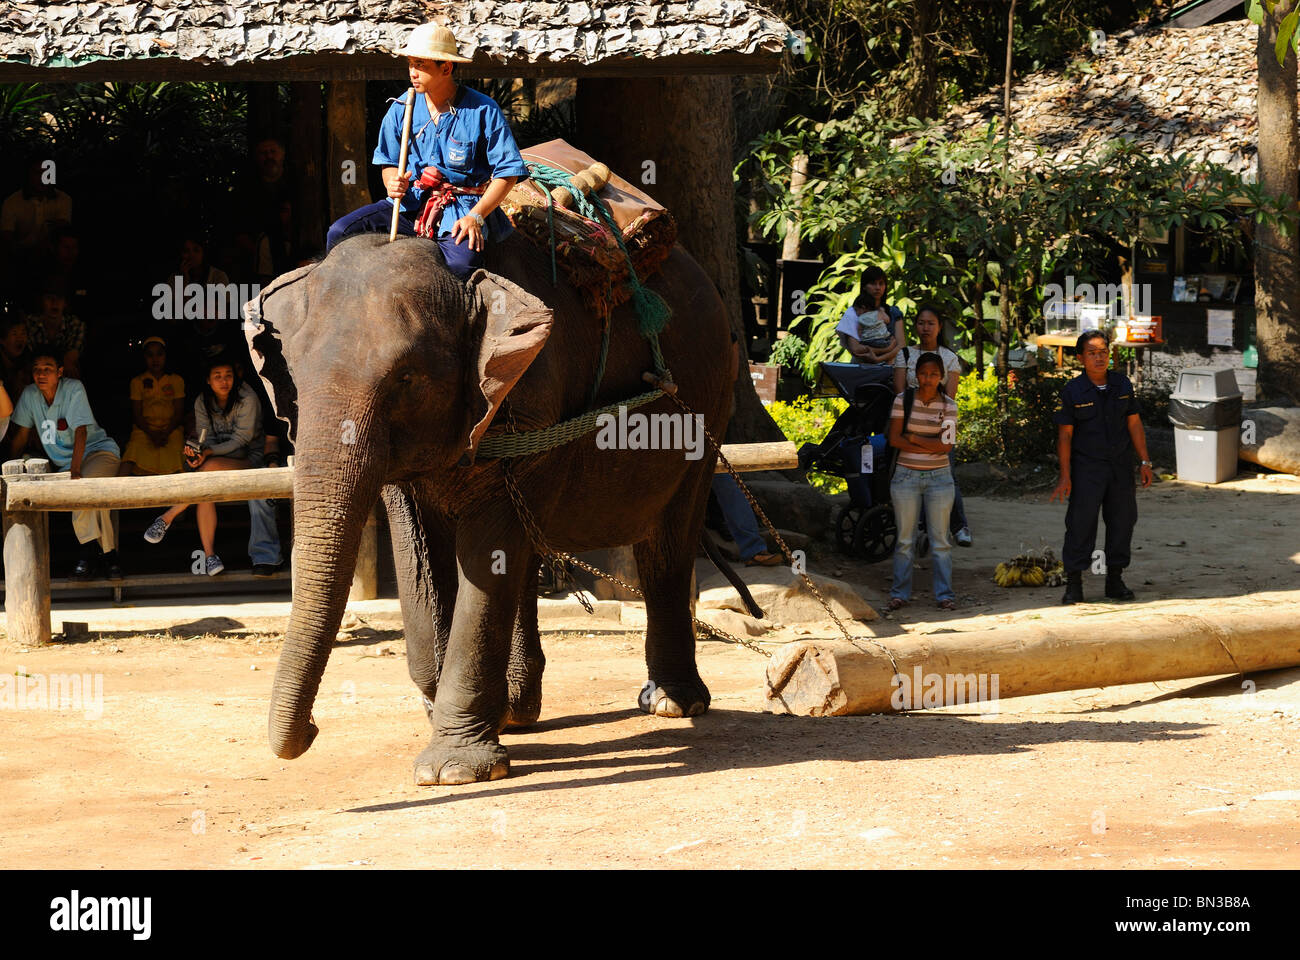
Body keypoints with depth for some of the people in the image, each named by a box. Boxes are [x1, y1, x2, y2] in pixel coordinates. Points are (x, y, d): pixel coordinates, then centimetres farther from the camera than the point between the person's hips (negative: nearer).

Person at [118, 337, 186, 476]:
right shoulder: (137, 381, 15)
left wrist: (165, 433, -11)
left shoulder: (176, 381, 15)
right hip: (144, 429, 0)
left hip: (171, 429, 0)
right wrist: (152, 434, -11)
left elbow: (179, 413, 8)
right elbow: (137, 414, 7)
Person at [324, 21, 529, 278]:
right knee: (339, 233, -16)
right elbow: (389, 163, 19)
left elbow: (508, 172, -5)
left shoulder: (483, 110, -5)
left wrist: (476, 216, -16)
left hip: (462, 209, -4)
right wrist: (393, 184, -7)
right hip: (411, 205, 4)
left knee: (462, 263, -38)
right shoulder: (401, 108, 8)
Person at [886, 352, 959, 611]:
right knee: (905, 538, 4)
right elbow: (894, 439, -7)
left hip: (939, 476, 0)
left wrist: (912, 437, -10)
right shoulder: (902, 401, 0)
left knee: (940, 540, 3)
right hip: (906, 475, 0)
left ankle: (944, 594, 8)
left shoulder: (948, 405, 0)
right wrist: (930, 446, -12)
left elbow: (947, 445, -9)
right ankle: (900, 592, 12)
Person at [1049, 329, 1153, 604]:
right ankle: (1074, 583, 1)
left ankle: (1115, 580, 18)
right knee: (1081, 523, -6)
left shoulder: (1123, 385, 5)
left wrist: (1145, 462, 6)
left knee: (1122, 520, 7)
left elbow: (1134, 425, 10)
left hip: (1121, 466, 4)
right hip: (1086, 467, -4)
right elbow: (1065, 434, -5)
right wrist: (1065, 476, -9)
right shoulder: (1072, 391, -7)